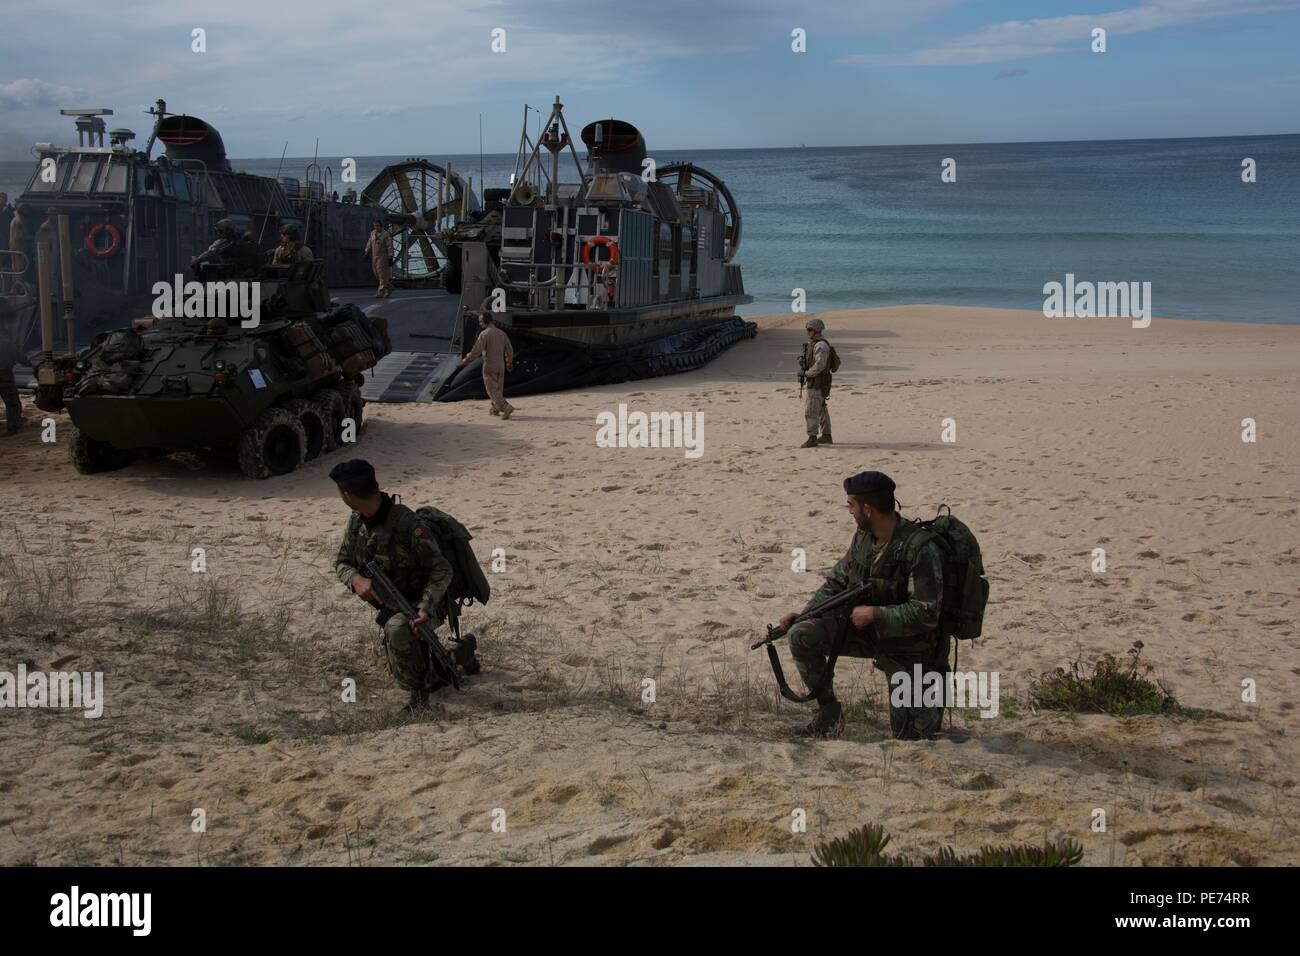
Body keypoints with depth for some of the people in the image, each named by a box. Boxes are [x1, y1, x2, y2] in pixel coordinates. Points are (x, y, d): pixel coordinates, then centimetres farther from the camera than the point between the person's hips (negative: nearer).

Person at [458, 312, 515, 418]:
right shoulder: (502, 333, 4)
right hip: (500, 365, 6)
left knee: (492, 390, -3)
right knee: (498, 389, 18)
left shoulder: (484, 334, -15)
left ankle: (506, 407, -18)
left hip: (489, 366, -6)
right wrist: (509, 363, 26)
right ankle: (495, 408, 28)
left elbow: (476, 351, -20)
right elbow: (509, 350, 10)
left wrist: (464, 360, -9)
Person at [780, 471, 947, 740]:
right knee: (802, 635, -18)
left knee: (909, 735, 2)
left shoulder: (921, 549, -26)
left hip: (906, 648, -5)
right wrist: (804, 613, -6)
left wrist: (874, 614, -26)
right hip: (866, 631, 6)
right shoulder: (863, 536, -3)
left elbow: (926, 614, -28)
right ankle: (829, 712, -2)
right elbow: (837, 582, 7)